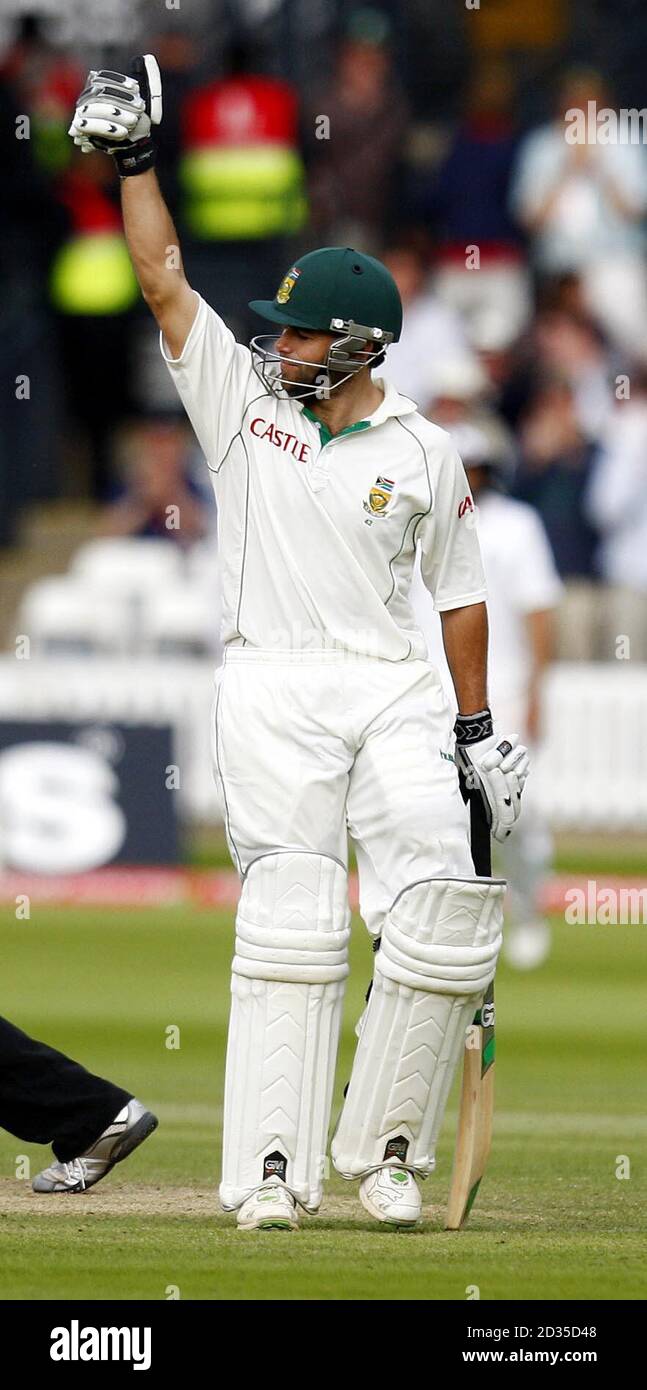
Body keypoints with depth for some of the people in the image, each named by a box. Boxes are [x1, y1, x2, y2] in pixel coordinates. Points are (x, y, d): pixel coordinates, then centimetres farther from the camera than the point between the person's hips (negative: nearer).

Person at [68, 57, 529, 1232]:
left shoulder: (423, 452, 8)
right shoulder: (244, 401, 8)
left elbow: (459, 590, 14)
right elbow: (164, 284, 3)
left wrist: (478, 727, 10)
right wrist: (134, 158, -3)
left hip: (394, 693, 1)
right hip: (272, 694, -1)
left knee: (444, 905, -13)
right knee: (289, 917, -8)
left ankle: (385, 1148, 0)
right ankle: (272, 1168, -9)